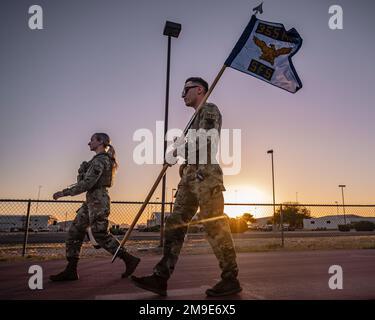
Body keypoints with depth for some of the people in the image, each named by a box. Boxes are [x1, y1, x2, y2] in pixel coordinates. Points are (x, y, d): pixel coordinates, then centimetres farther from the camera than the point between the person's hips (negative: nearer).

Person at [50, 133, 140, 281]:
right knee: (74, 232, 8)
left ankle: (129, 259, 5)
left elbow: (87, 183, -21)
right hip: (92, 200, 10)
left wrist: (63, 193, -15)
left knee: (100, 235, -5)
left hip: (97, 200, -10)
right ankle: (70, 271, 13)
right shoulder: (104, 159, 16)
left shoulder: (99, 160, -14)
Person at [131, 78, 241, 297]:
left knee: (215, 225, -8)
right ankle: (161, 278, 1)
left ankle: (231, 279, 3)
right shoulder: (198, 116, 30)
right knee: (175, 223, 0)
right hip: (190, 176, 9)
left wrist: (179, 147, -3)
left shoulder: (210, 109, 3)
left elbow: (203, 140, -13)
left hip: (205, 174, -9)